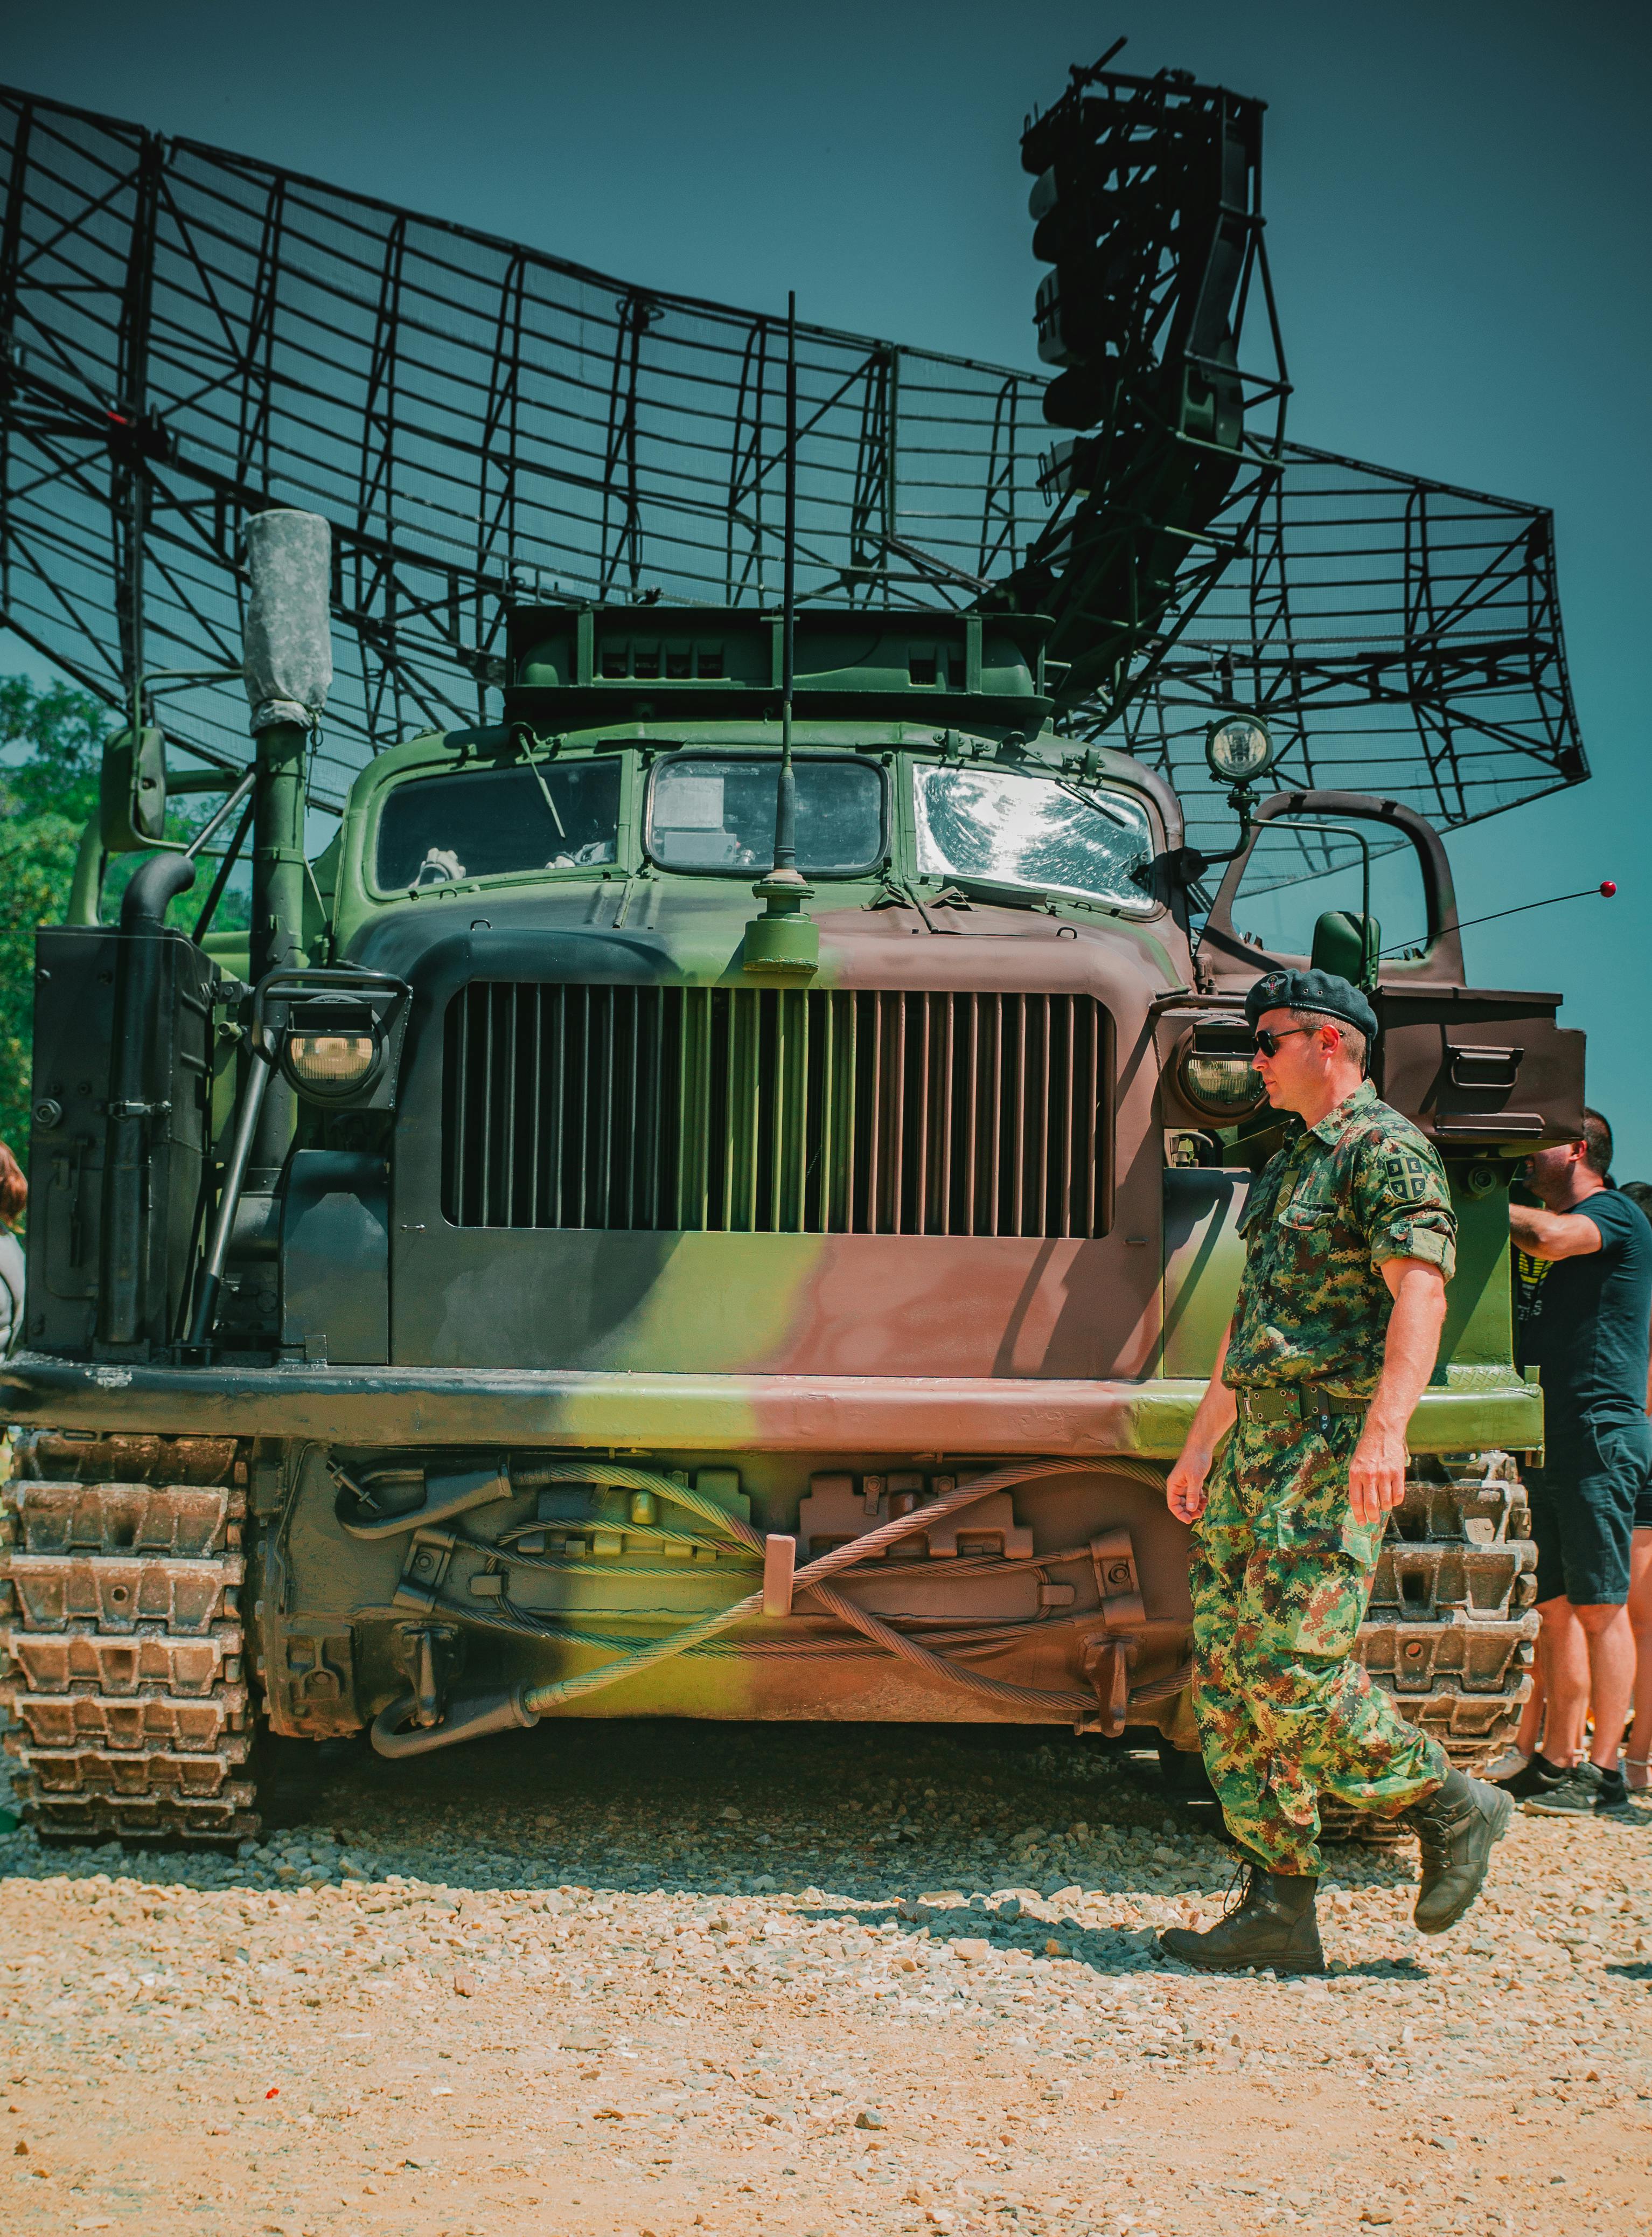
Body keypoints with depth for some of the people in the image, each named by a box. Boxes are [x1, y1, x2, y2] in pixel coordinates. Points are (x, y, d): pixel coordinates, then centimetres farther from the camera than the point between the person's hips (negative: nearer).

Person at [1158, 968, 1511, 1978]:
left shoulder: (1387, 1150, -7)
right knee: (1226, 1673, 3)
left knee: (1290, 1668, -15)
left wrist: (1386, 1429, -32)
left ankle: (1453, 1805, 7)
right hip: (1258, 1441, 10)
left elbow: (1420, 1294, -20)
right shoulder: (1290, 1164, 22)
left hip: (1333, 1448, -9)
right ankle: (1280, 1912, 7)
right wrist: (1203, 1441, 28)